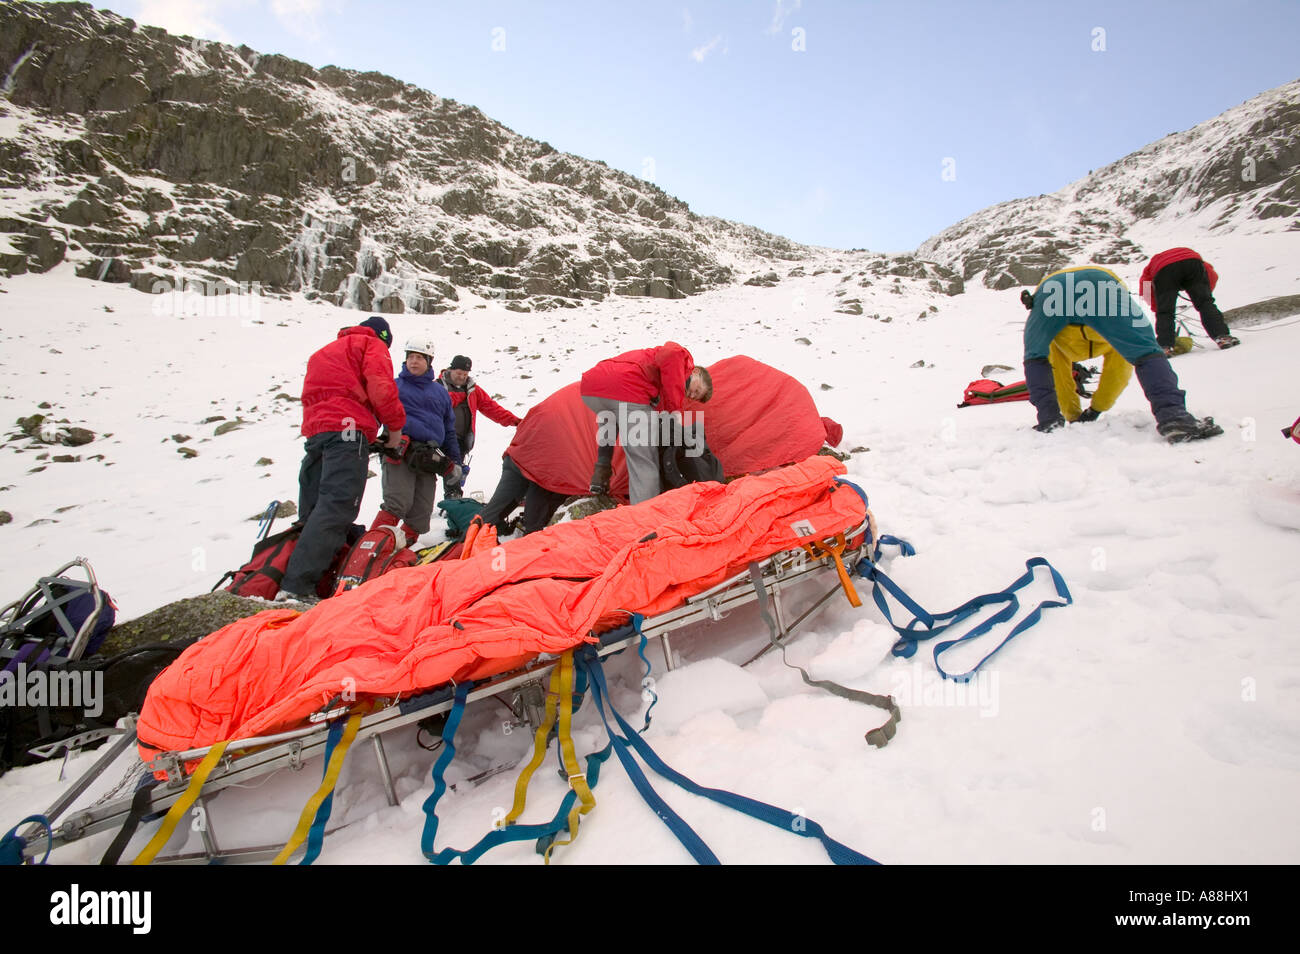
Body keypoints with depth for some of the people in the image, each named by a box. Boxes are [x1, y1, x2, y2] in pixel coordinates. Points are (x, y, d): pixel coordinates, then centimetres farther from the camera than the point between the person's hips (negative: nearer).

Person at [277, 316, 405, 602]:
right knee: (337, 507, -18)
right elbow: (381, 387, -6)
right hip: (348, 430, -8)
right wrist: (396, 425, 4)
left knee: (314, 510, 12)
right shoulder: (372, 345, 12)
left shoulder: (323, 352, 37)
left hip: (314, 431, 9)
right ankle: (297, 587, -29)